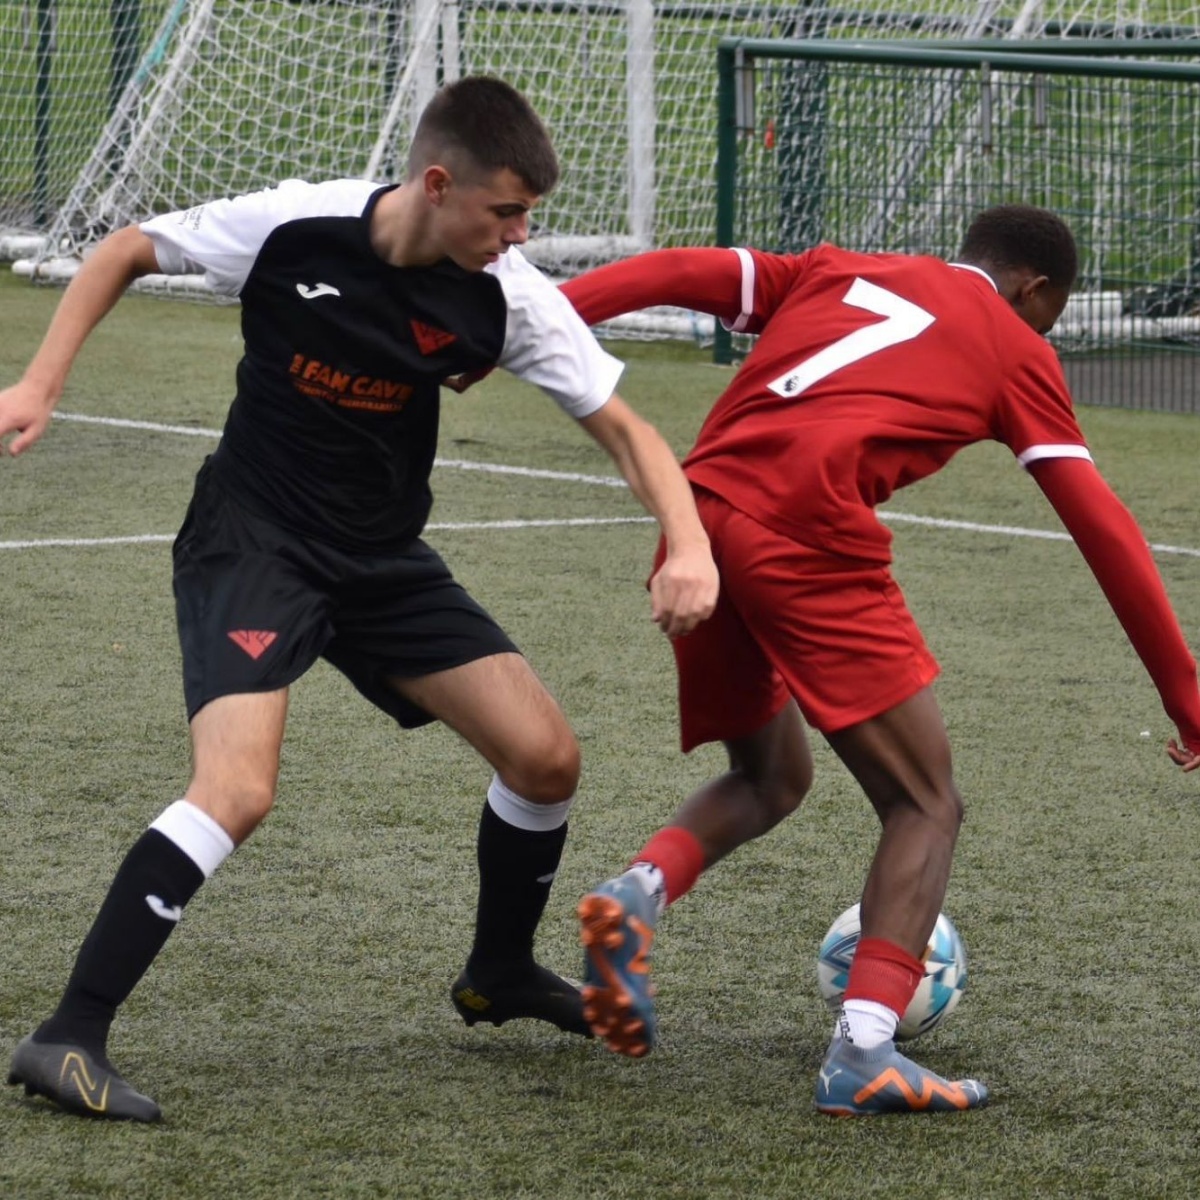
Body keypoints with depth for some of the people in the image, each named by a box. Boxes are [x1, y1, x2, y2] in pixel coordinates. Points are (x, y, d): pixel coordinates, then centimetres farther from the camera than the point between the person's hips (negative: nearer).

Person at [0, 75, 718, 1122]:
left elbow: (622, 425, -6)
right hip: (253, 543, -5)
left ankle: (500, 975, 29)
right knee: (238, 791, -26)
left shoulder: (506, 297, -11)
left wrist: (689, 544, -24)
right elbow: (125, 252, -3)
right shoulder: (295, 227, -19)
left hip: (384, 561, 5)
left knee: (547, 756, 1)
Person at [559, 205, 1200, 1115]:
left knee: (772, 778, 26)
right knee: (926, 804, 5)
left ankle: (638, 893, -2)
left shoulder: (832, 273, 29)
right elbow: (1101, 525, 14)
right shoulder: (1016, 350, 17)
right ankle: (865, 1052, -13)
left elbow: (674, 273, 14)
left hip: (698, 516, 6)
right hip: (810, 533, -6)